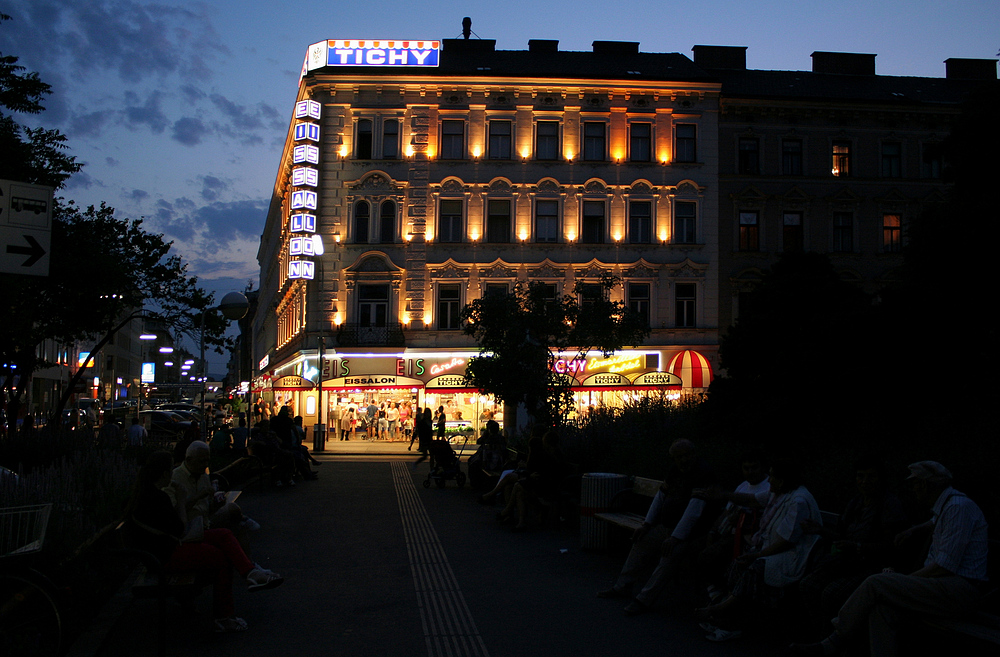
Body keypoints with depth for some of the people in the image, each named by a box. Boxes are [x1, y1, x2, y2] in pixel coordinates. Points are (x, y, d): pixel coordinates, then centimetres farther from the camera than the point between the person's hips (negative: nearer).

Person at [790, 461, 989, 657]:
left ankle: (835, 640, -4)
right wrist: (914, 530, 28)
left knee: (876, 584, -18)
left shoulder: (958, 507, -15)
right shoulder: (945, 505, 18)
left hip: (957, 591, -9)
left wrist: (909, 578, -9)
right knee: (881, 609, -15)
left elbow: (945, 566, -21)